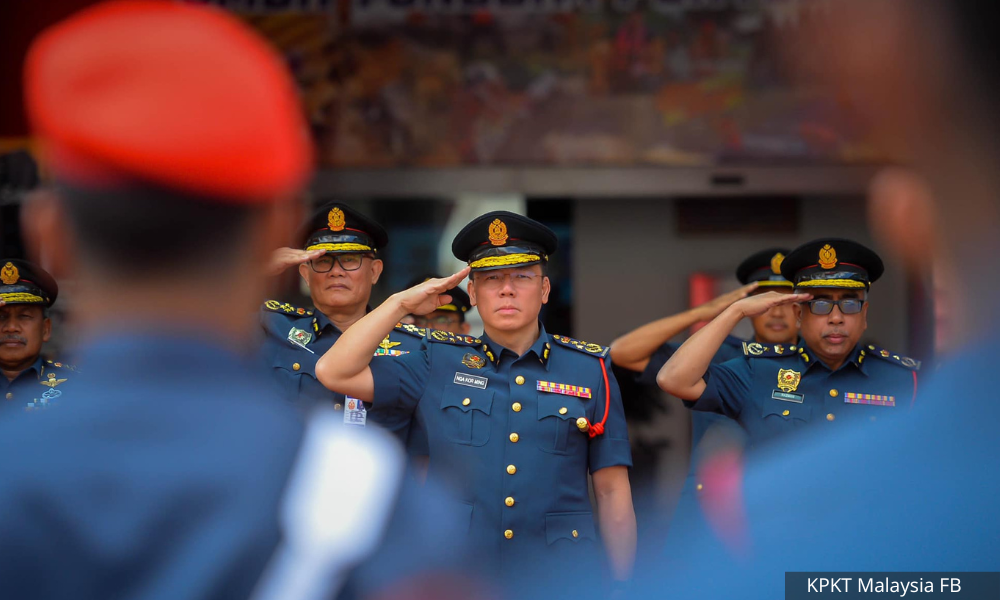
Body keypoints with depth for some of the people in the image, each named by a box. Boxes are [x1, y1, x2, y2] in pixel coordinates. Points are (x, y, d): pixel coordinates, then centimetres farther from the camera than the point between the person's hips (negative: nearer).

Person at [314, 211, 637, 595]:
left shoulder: (591, 370, 5)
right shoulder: (438, 364, 7)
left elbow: (612, 491, 5)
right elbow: (334, 373, -1)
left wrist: (621, 586, 0)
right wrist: (401, 304, -1)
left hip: (560, 578, 0)